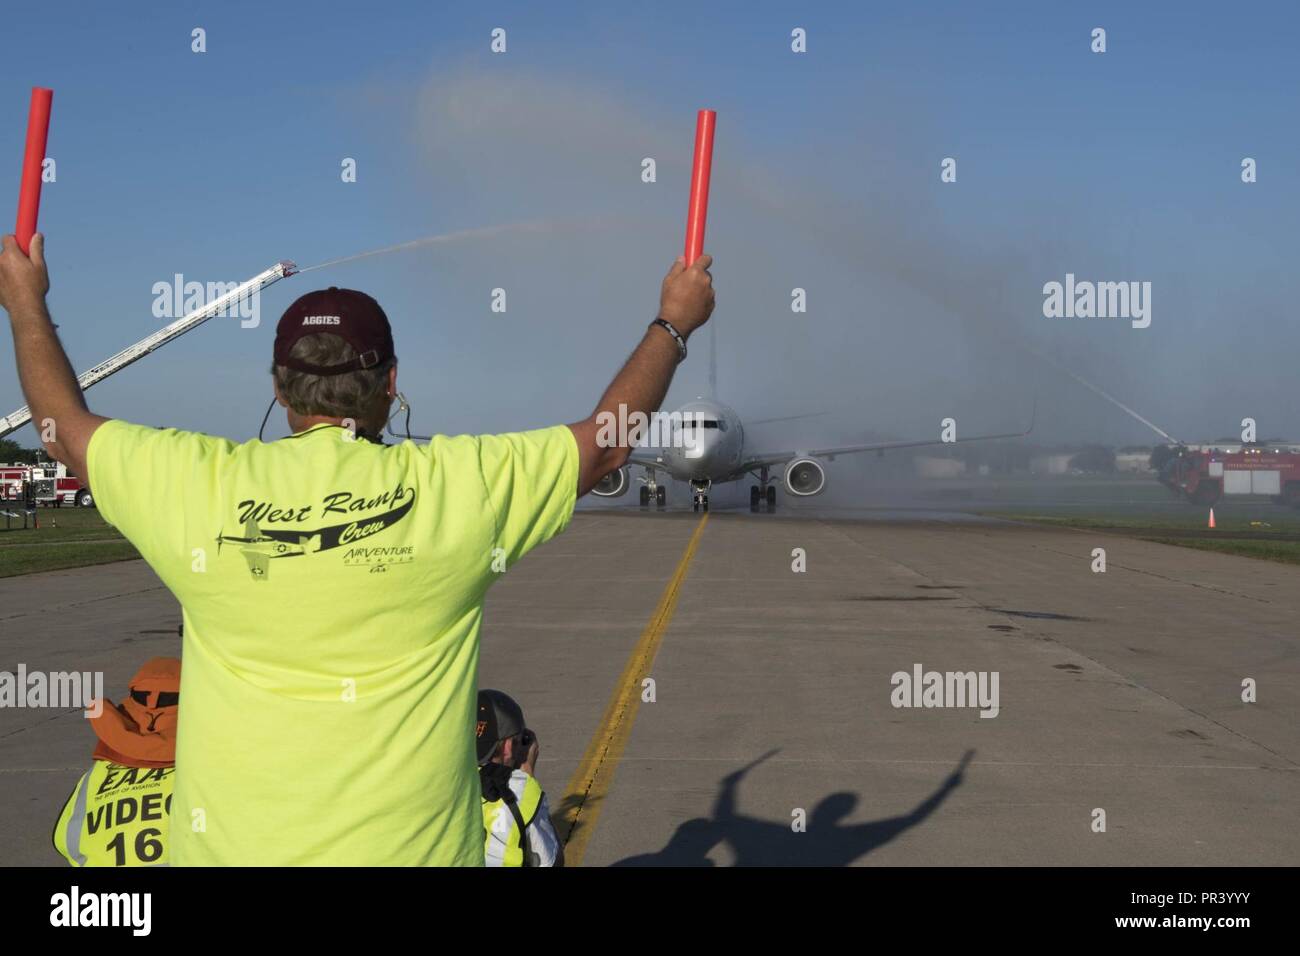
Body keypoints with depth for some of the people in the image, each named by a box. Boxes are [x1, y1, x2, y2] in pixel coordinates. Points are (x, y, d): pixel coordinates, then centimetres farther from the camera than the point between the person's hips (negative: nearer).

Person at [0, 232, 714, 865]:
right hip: (413, 847, -1)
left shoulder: (197, 486, -6)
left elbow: (65, 424, 12)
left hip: (226, 847, 2)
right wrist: (674, 321, 21)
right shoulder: (463, 485, -9)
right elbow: (607, 439, 6)